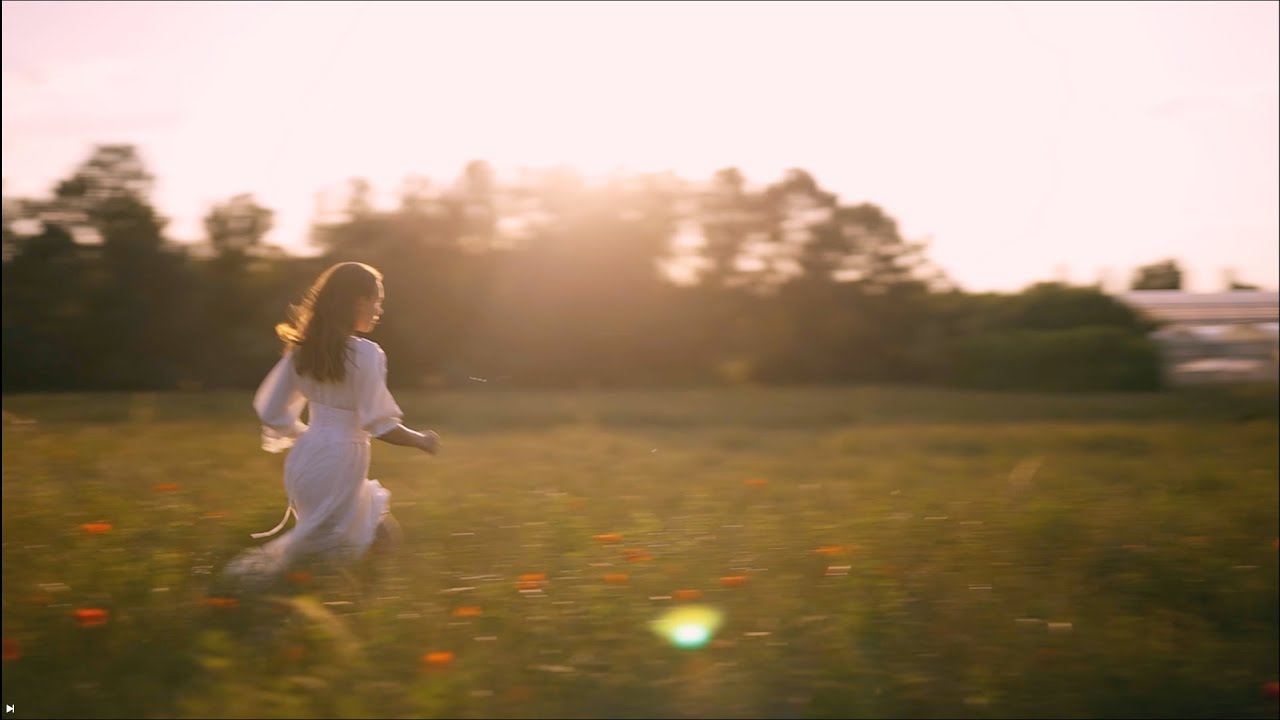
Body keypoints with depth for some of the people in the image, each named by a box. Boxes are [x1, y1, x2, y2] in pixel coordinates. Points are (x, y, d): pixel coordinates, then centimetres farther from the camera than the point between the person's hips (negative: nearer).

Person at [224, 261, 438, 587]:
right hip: (340, 462, -8)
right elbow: (380, 425, -16)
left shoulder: (301, 349, 4)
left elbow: (272, 412, 8)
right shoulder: (366, 354, -16)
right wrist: (421, 440, 0)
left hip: (305, 457, 8)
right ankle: (289, 550, -7)